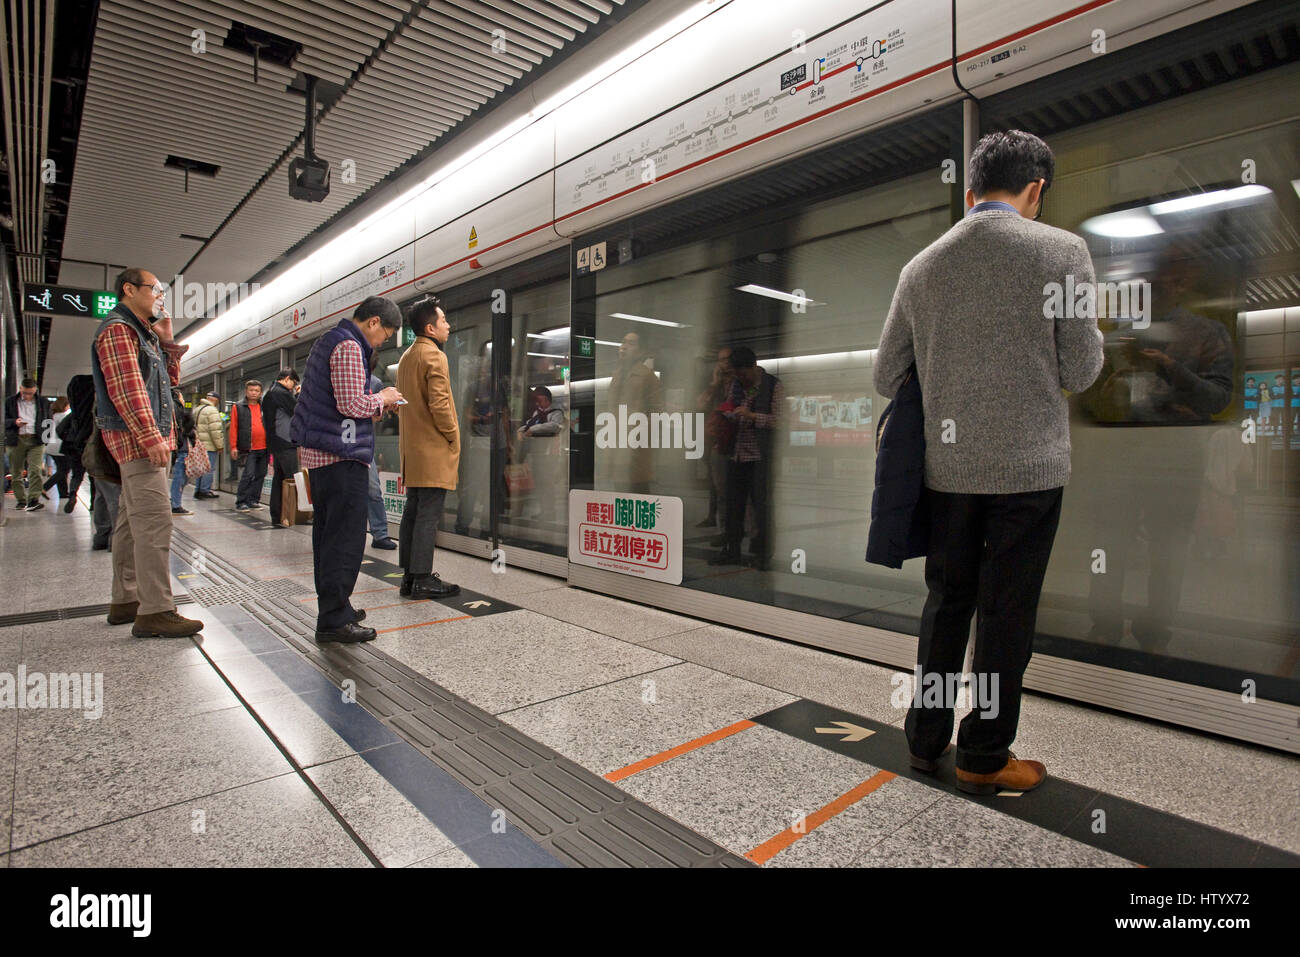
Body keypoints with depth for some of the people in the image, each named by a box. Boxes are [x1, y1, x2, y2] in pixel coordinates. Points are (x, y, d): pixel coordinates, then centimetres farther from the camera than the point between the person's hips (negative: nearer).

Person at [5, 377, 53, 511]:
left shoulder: (43, 402, 12)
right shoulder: (9, 402, 10)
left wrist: (46, 436, 4)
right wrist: (14, 422, -12)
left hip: (36, 440, -1)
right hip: (16, 441, 1)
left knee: (35, 470, -14)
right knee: (17, 472, 5)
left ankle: (33, 500, -18)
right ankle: (21, 500, 13)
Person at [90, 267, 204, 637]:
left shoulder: (141, 331, 23)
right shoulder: (118, 328, -8)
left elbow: (170, 380, 24)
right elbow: (126, 388, -18)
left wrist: (167, 342, 12)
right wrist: (151, 437, -23)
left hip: (144, 440, 11)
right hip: (136, 438, -11)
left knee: (132, 522, 13)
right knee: (154, 522, -16)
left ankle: (125, 601, 21)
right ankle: (155, 612, -17)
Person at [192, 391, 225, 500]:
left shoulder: (198, 409, 19)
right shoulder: (212, 410, -12)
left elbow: (194, 427, 23)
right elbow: (215, 430, -17)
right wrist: (220, 446, -13)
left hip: (199, 445, 9)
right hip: (210, 446, -9)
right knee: (210, 469, -5)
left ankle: (198, 490, 18)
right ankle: (205, 490, -4)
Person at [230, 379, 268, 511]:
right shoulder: (238, 407, 5)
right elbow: (233, 428, 2)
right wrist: (233, 447, -4)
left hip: (264, 448, 4)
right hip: (248, 449, -4)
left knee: (260, 474, 8)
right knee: (248, 474, -9)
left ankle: (253, 500, 18)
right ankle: (240, 502, -1)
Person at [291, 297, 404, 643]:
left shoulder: (327, 341, 20)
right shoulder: (348, 347, -12)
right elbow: (351, 404, -20)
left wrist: (375, 403, 14)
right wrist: (381, 398, -3)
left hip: (317, 453, 11)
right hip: (341, 455, -11)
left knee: (327, 534, 15)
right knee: (346, 538, -7)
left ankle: (332, 606, 25)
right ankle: (334, 620, -3)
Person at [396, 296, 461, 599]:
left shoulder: (406, 357, 18)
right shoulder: (433, 355, -11)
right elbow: (439, 404, -20)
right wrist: (453, 436, -8)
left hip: (412, 449, 9)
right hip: (433, 449, -9)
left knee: (413, 512, 11)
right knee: (428, 515, -7)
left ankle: (409, 576, 17)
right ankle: (422, 579, -4)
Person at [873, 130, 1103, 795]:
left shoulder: (921, 267, 5)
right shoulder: (1062, 252, -4)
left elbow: (887, 378, 7)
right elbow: (1080, 373, -3)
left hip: (946, 465, 4)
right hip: (1027, 464, -3)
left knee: (946, 601, 15)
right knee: (1006, 612, 6)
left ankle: (926, 738, 26)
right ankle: (984, 757, 19)